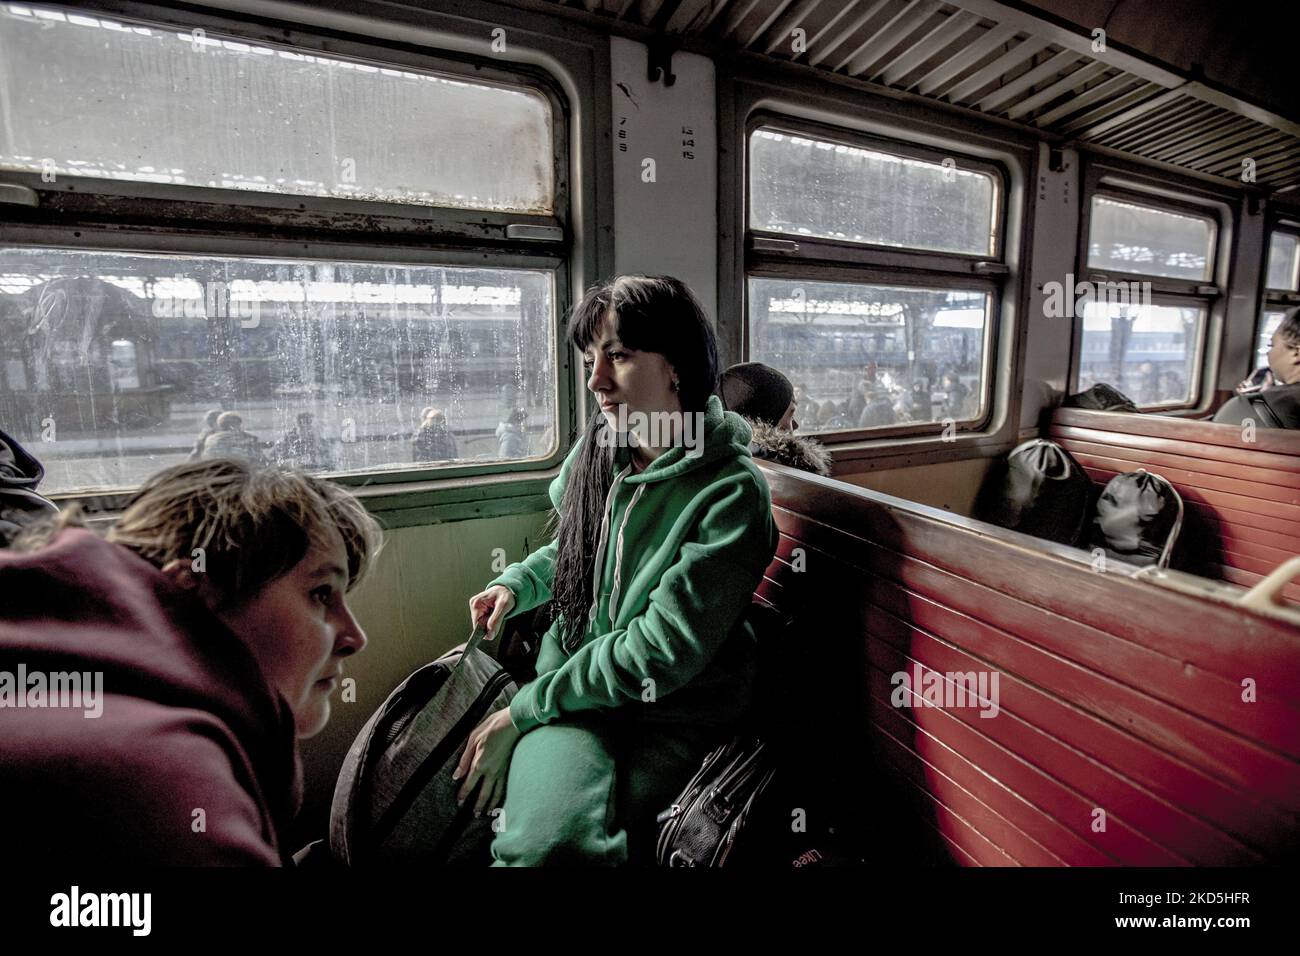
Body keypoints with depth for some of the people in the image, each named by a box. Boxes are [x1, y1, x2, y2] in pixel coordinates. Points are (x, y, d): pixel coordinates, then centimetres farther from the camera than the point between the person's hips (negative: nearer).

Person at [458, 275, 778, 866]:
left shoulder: (732, 494, -18)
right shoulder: (597, 446, 1)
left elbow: (661, 652, -19)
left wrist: (522, 712, -13)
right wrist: (516, 585, 0)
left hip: (670, 711, -3)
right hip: (573, 671, 4)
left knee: (556, 839, -25)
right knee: (549, 828, -24)